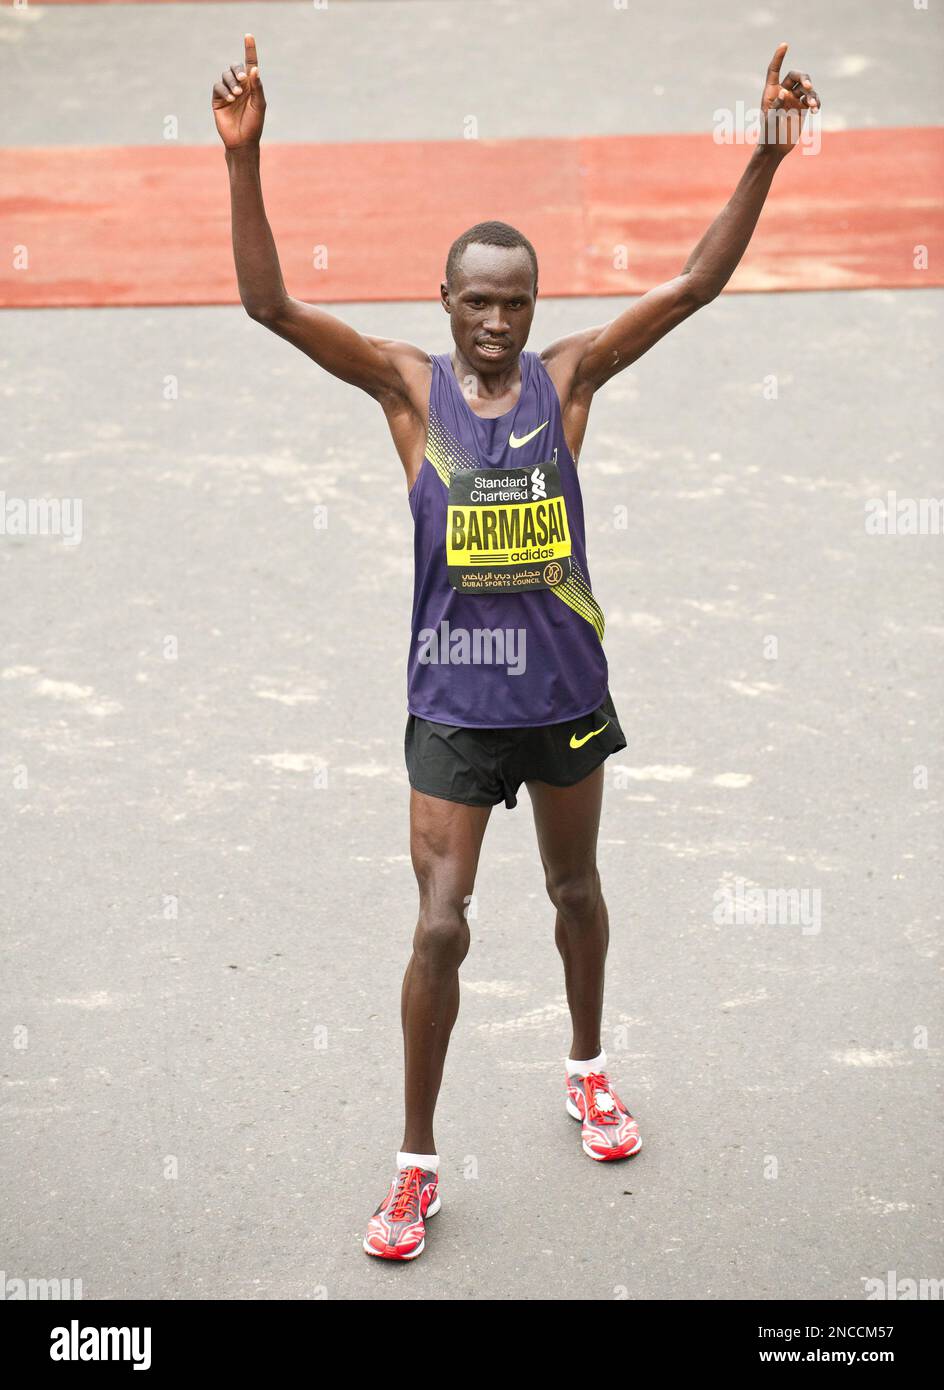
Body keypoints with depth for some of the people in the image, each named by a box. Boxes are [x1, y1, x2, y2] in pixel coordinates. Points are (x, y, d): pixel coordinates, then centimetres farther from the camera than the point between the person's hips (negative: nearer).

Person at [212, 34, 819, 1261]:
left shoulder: (568, 375, -4)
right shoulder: (409, 385, -8)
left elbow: (695, 285, -8)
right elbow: (271, 304, -18)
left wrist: (767, 154, -18)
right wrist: (244, 159, -30)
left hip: (566, 688, 2)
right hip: (453, 698, -2)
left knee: (575, 890, 21)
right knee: (441, 926, -6)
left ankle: (588, 1065, 47)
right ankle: (417, 1164, 9)